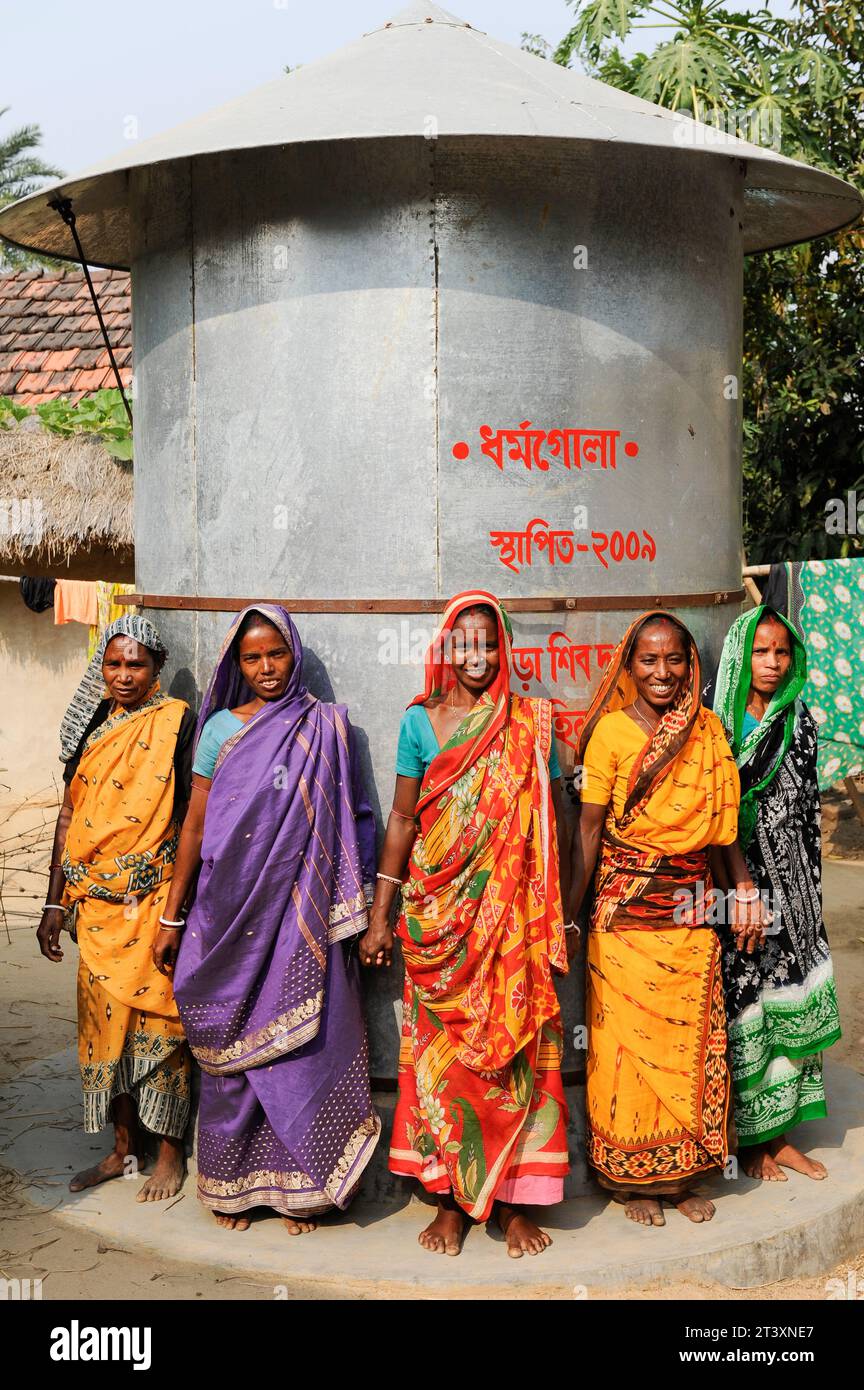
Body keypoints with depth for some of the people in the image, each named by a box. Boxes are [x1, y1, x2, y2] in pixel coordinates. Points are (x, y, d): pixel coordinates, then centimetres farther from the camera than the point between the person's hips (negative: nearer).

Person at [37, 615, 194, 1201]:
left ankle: (171, 1152, 15)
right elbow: (70, 814, 12)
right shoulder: (93, 725, 9)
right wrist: (56, 902, 10)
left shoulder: (176, 723, -7)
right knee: (107, 1020, 11)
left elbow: (194, 818, -10)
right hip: (96, 903, 5)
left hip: (153, 903, -5)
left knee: (156, 1020, 1)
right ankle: (126, 1148, 24)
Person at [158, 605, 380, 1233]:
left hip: (303, 916, -1)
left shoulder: (327, 727, 4)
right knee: (231, 1045, 5)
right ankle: (232, 1184, 20)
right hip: (231, 915, 1)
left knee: (305, 1042, 0)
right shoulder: (221, 728, 5)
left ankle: (298, 1183, 14)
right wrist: (172, 917, 5)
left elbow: (349, 822, 5)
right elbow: (195, 826, 7)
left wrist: (353, 910, 0)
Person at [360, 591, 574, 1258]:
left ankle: (515, 1200, 14)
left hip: (512, 917, 0)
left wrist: (555, 917, 1)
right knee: (440, 1051, 4)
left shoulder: (531, 724, 3)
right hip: (437, 917, 0)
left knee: (515, 1050, 1)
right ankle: (450, 1200, 16)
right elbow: (402, 818, 5)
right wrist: (381, 913, 3)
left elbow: (551, 827, 4)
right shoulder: (421, 721, 4)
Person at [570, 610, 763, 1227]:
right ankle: (631, 1178, 20)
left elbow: (727, 822, 10)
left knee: (694, 1038, 8)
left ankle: (682, 1173, 24)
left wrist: (745, 891, 3)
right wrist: (568, 916, -6)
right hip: (626, 914, -3)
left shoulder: (709, 730, 5)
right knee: (629, 1040, 4)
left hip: (694, 912, 4)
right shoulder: (611, 732, -6)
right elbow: (589, 830, -5)